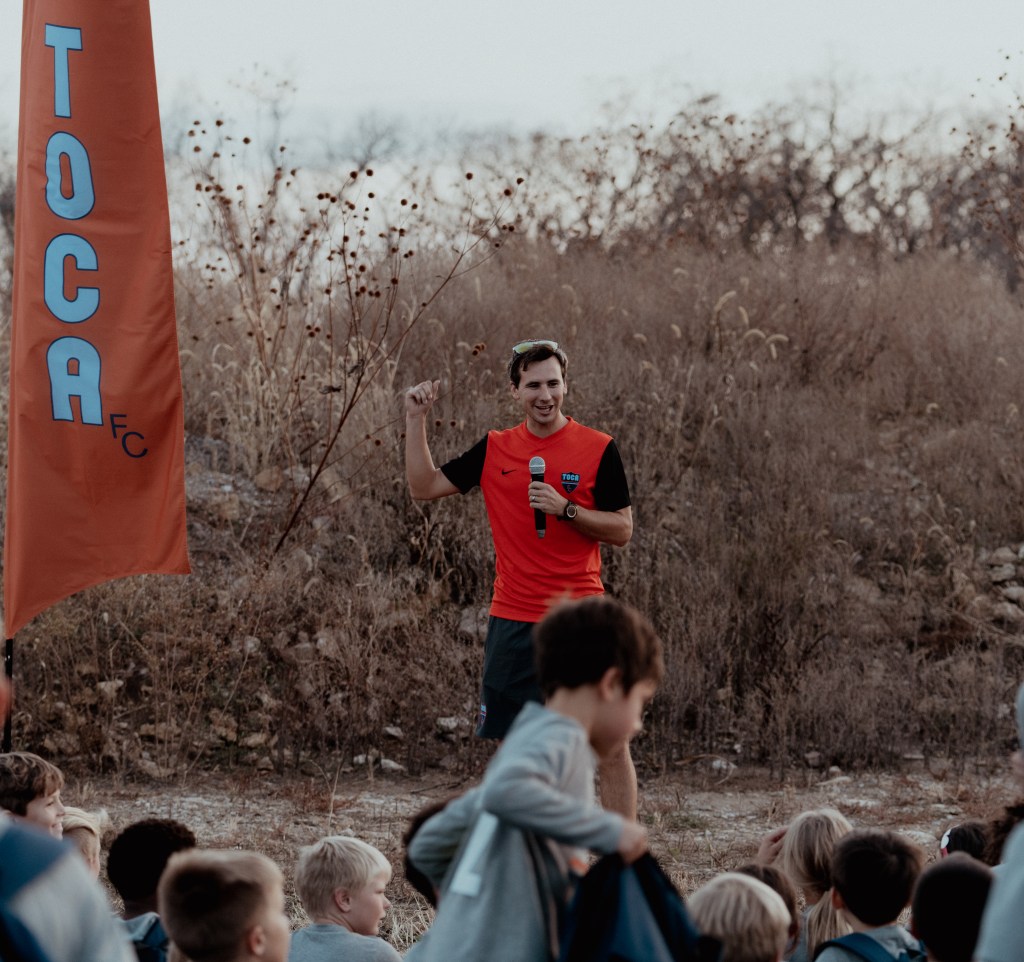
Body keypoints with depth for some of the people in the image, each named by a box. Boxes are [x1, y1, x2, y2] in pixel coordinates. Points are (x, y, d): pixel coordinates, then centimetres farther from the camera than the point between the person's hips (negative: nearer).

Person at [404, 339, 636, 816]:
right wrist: (416, 420, 1)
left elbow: (622, 529, -2)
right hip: (513, 620, 3)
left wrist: (565, 509, -16)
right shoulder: (495, 450, 7)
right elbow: (424, 486, 8)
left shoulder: (598, 449, -2)